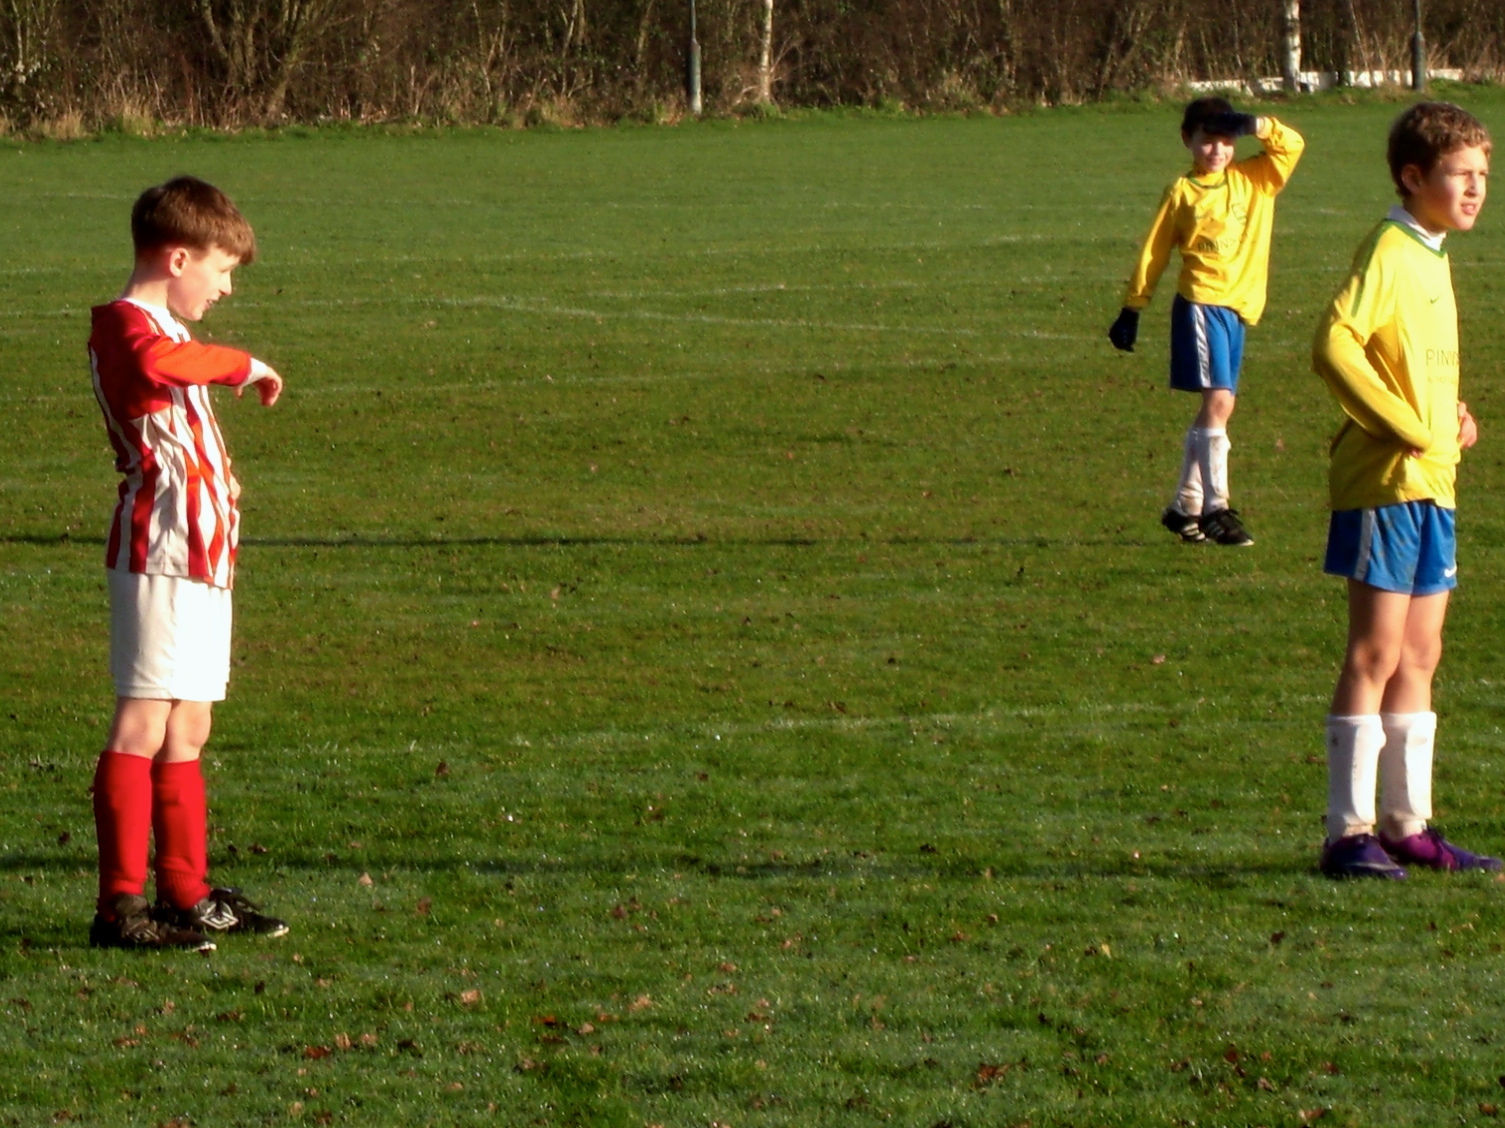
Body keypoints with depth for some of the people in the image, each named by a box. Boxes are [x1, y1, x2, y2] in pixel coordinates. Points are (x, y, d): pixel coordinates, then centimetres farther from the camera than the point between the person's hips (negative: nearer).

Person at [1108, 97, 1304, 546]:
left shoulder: (1252, 181, 10)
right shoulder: (1182, 193, 2)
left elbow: (1292, 145, 2)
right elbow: (1153, 255, 7)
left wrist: (1255, 125, -14)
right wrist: (1132, 309, 6)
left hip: (1237, 307, 5)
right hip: (1200, 304, -5)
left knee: (1216, 408, 10)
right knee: (1218, 401, -14)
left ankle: (1185, 506, 21)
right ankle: (1216, 507, -14)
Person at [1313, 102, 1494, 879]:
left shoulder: (1431, 258, 16)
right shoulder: (1386, 254, -12)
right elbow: (1335, 346, -24)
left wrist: (1453, 414, 9)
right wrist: (1405, 425, -20)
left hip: (1431, 484, 9)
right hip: (1385, 482, -9)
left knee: (1418, 656, 11)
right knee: (1376, 654, -7)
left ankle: (1407, 825, 17)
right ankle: (1349, 831, -5)